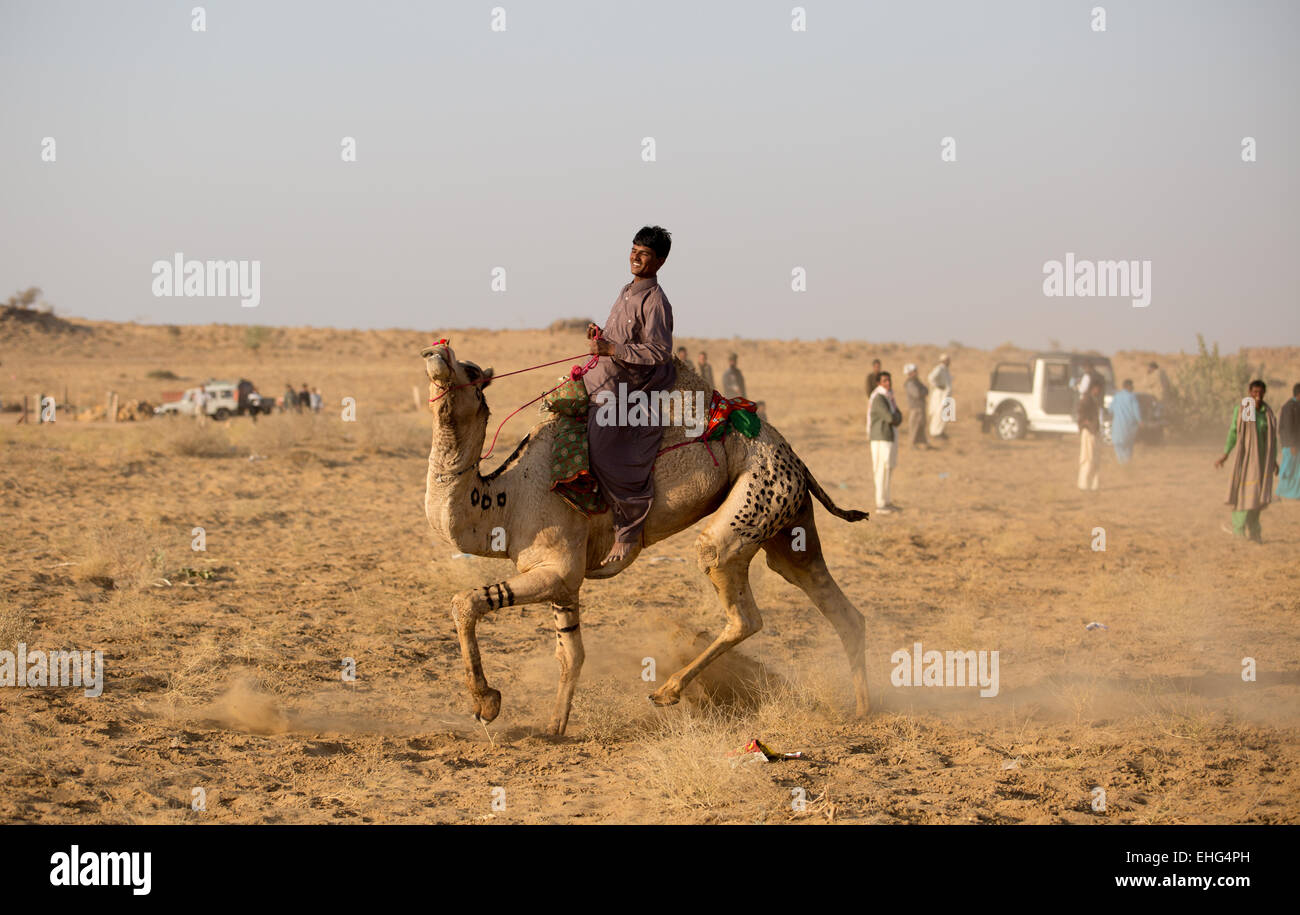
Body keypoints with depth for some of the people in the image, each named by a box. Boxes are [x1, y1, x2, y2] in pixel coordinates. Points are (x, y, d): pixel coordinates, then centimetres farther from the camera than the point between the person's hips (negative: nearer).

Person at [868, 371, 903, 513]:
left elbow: (899, 419, 12)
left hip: (891, 438, 9)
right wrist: (896, 417, -1)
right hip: (881, 439, -9)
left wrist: (895, 418, -9)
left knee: (889, 470, 14)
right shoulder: (878, 399, -17)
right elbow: (891, 418, -22)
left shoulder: (889, 398, 13)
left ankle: (885, 501, 22)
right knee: (882, 471, -7)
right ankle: (881, 504, -4)